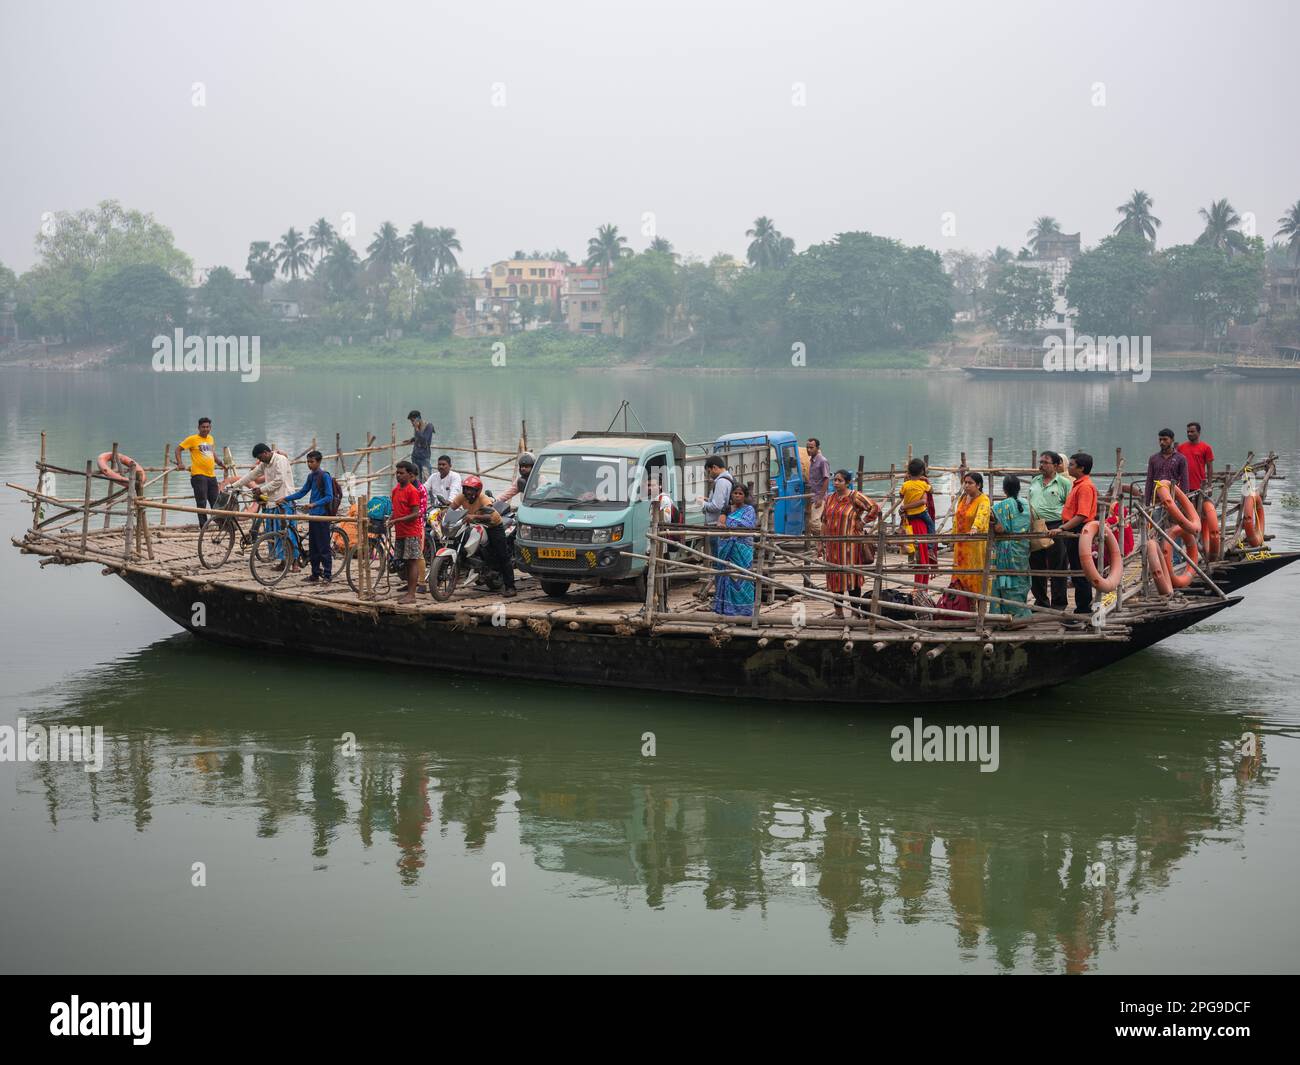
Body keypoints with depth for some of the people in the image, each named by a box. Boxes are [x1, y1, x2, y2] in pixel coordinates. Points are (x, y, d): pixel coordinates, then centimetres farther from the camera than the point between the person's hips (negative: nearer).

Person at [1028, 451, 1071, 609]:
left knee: (1056, 567, -2)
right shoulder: (1035, 481, 16)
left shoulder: (1063, 482, -2)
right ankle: (1041, 600, 22)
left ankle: (1059, 603, 5)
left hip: (1055, 528, -6)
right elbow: (1028, 503, 23)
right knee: (1036, 566, 10)